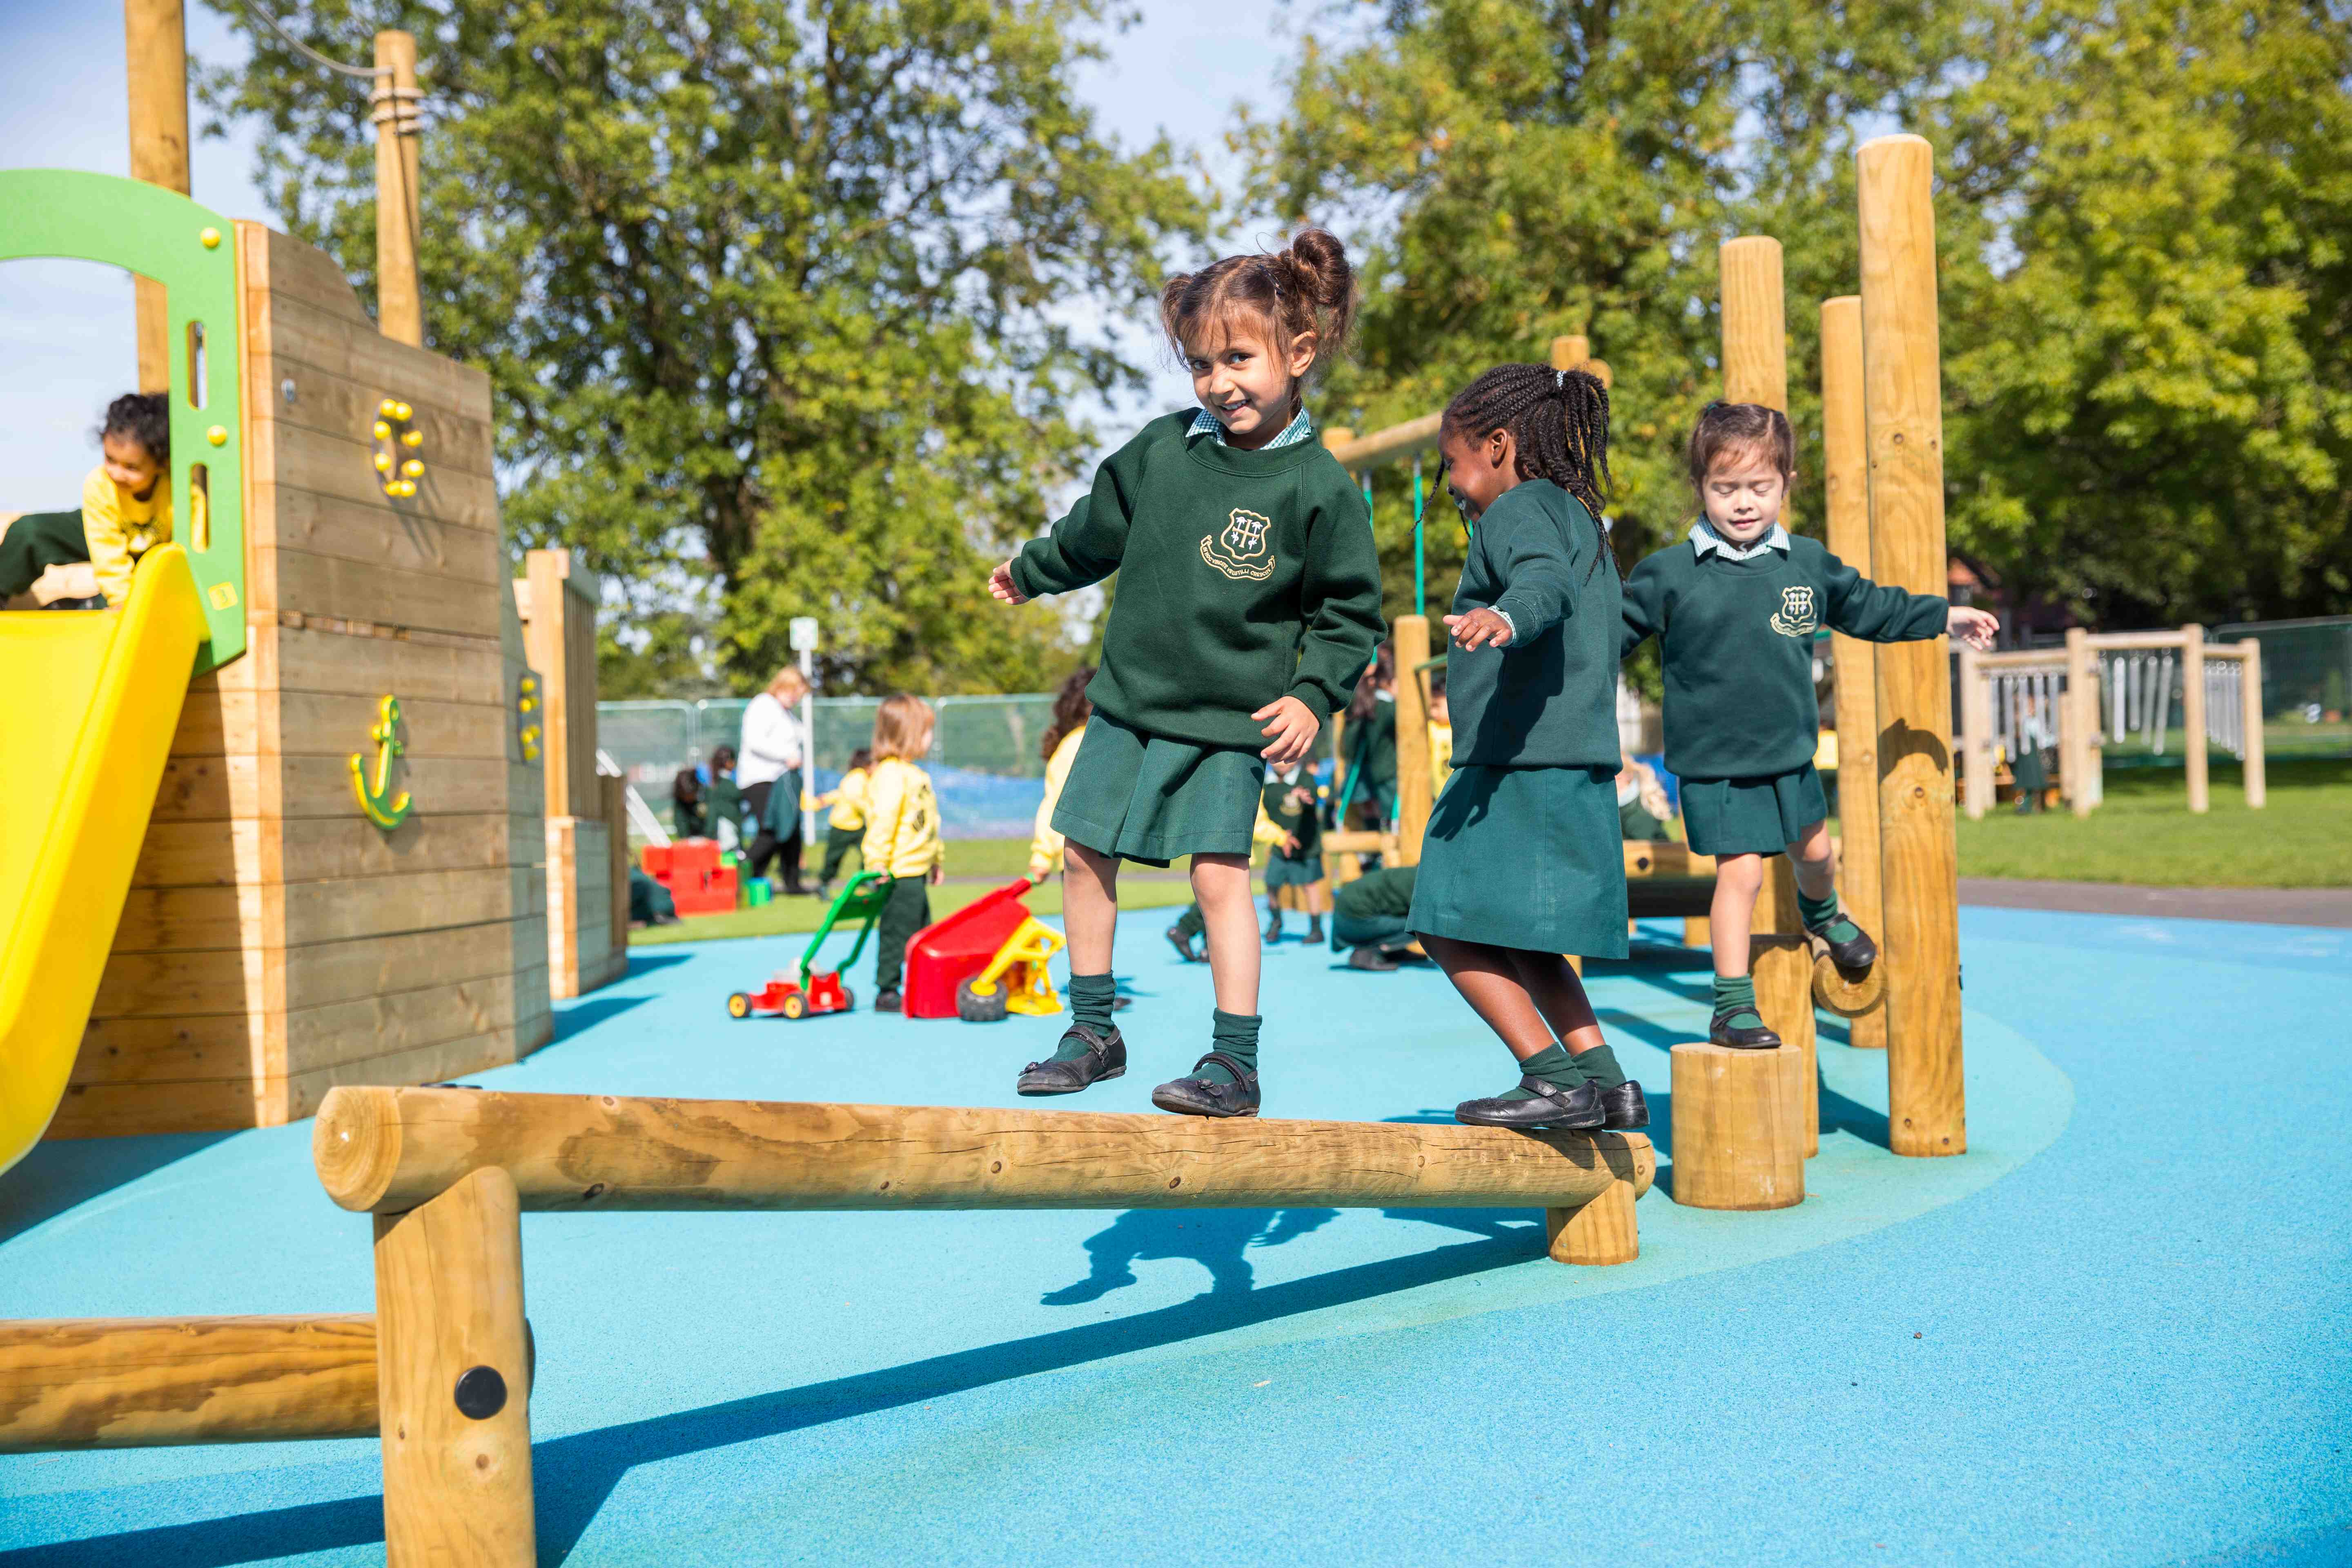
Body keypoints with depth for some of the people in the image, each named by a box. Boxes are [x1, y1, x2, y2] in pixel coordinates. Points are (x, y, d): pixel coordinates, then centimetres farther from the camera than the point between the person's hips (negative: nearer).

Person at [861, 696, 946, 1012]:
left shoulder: (915, 774, 18)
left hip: (916, 871, 11)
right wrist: (877, 865, -27)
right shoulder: (891, 774, -16)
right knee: (896, 933, -5)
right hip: (900, 873, -11)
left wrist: (937, 859, 28)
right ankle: (887, 993, 2)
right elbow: (882, 820, -23)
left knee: (923, 934, 15)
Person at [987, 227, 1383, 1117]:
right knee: (1085, 854, 8)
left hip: (1230, 719, -5)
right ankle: (1093, 1032, 23)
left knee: (1220, 874, -10)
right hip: (1128, 699, 5)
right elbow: (1098, 528, 18)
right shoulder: (1163, 448, 0)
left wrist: (1312, 697, -13)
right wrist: (1032, 573, 31)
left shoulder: (1318, 487, -10)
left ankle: (1235, 1061, 2)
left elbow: (1350, 611, -3)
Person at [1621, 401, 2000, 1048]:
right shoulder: (1668, 575, -11)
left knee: (1813, 848, 23)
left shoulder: (1808, 564, 2)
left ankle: (1823, 912, 59)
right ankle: (1732, 1006, 3)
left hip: (1790, 755, 5)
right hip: (1714, 764, -5)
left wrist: (1944, 617, 21)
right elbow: (1613, 633, -4)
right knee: (1741, 872, -10)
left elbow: (1867, 606, 17)